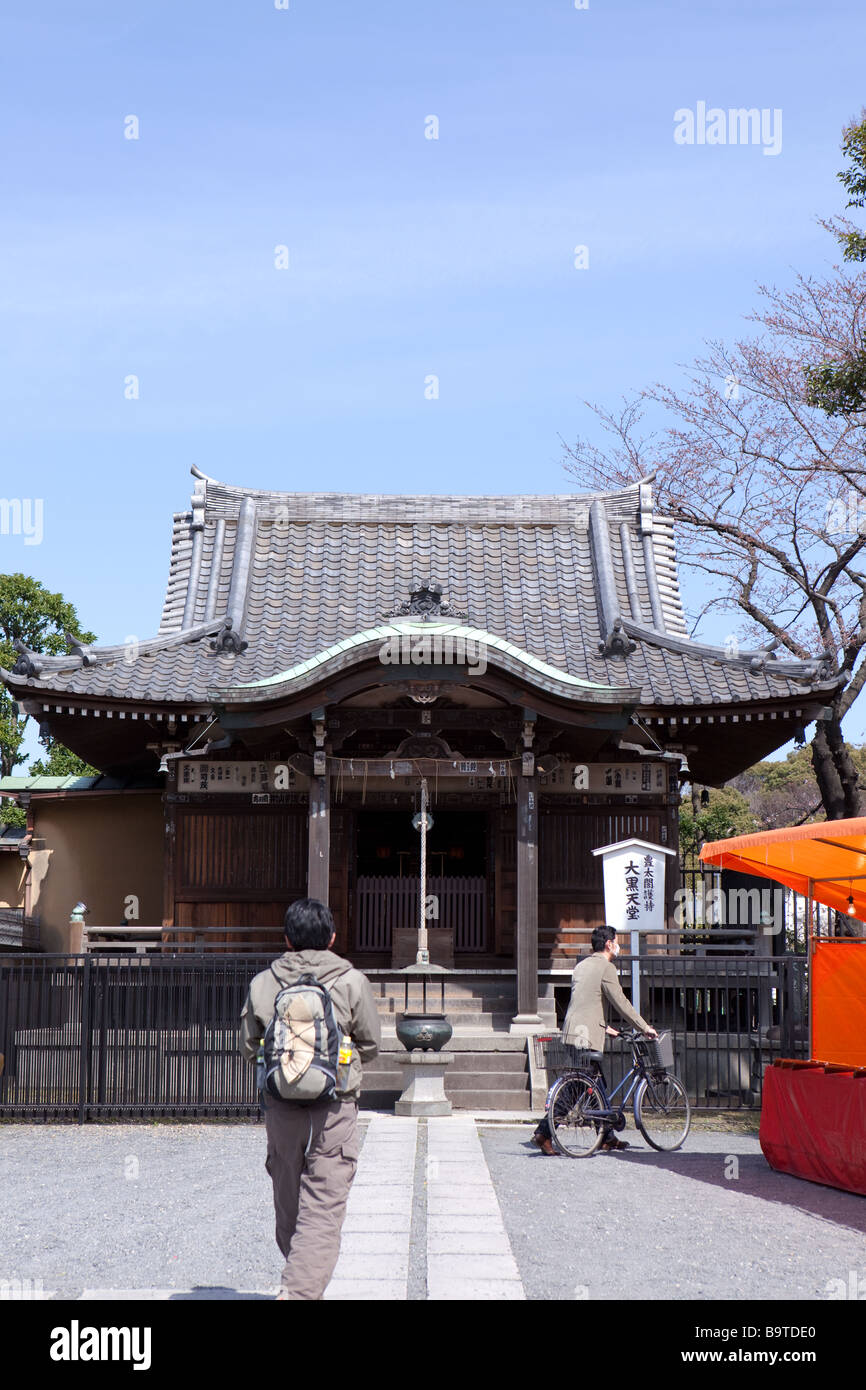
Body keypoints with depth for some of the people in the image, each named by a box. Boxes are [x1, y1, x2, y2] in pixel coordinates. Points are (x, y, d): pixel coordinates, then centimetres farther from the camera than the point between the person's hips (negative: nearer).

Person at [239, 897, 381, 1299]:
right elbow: (370, 1043, 4)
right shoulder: (352, 982, -4)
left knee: (287, 1198, 17)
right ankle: (300, 1289, -15)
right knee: (324, 1206, -2)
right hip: (334, 1104, -3)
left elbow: (248, 1047, 7)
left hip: (279, 1104, 3)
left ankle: (298, 1280, 31)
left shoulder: (262, 983, 1)